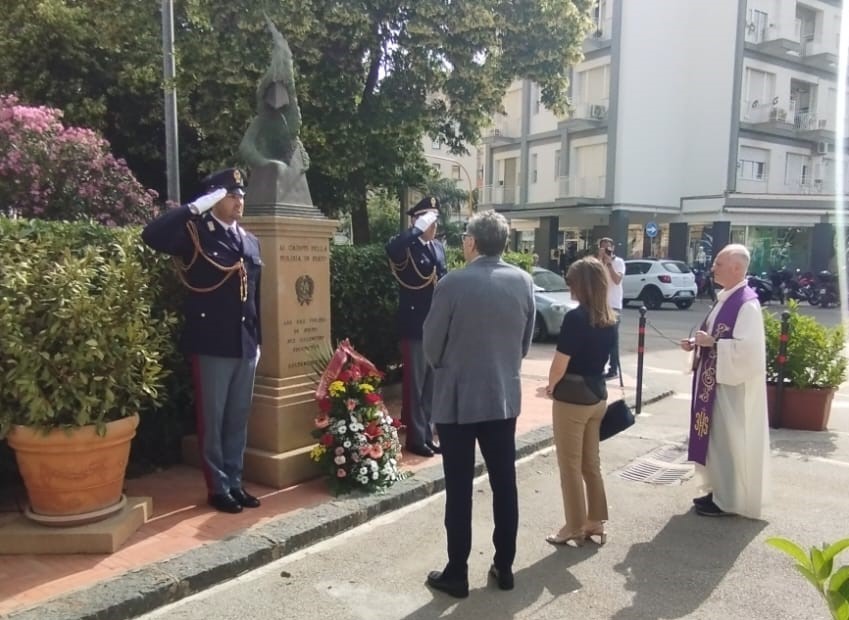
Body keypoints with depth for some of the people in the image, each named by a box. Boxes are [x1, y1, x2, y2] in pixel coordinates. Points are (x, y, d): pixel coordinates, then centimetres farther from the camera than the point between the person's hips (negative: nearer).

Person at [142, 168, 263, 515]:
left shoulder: (251, 241, 14)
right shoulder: (196, 232, -3)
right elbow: (153, 236, -23)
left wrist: (258, 340, 15)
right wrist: (197, 206, -20)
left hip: (245, 345, 6)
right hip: (211, 344, -6)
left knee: (238, 419, 13)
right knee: (212, 420, 5)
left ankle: (235, 483, 24)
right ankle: (218, 488, 16)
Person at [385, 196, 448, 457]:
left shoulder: (438, 247, 12)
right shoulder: (406, 246, -10)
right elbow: (391, 248, -35)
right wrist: (418, 228, -28)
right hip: (415, 326, -7)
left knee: (431, 385, 14)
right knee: (415, 384, 2)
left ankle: (427, 434, 25)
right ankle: (415, 438, 12)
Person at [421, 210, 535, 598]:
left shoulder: (453, 284, -15)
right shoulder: (523, 282, -1)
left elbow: (431, 345, -7)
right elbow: (526, 341, 7)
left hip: (458, 399, -4)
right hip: (505, 395, 5)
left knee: (459, 489, 5)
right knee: (504, 483, 13)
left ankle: (457, 573, 15)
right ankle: (504, 567, 25)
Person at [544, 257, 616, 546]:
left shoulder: (575, 317, -20)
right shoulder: (610, 319, 3)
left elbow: (559, 365, -19)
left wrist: (550, 387, 0)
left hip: (572, 399, -7)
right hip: (598, 396, 7)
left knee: (571, 466, 6)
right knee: (591, 463, 18)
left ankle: (575, 529, 17)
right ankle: (595, 524, 27)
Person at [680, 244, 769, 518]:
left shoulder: (747, 304, -20)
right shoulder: (725, 299, 9)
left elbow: (747, 348, -27)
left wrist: (711, 343, -20)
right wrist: (697, 343, 3)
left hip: (734, 384, -9)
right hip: (717, 380, 10)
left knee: (730, 440, 2)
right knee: (717, 438, 16)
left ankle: (729, 501, 15)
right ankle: (720, 492, 29)